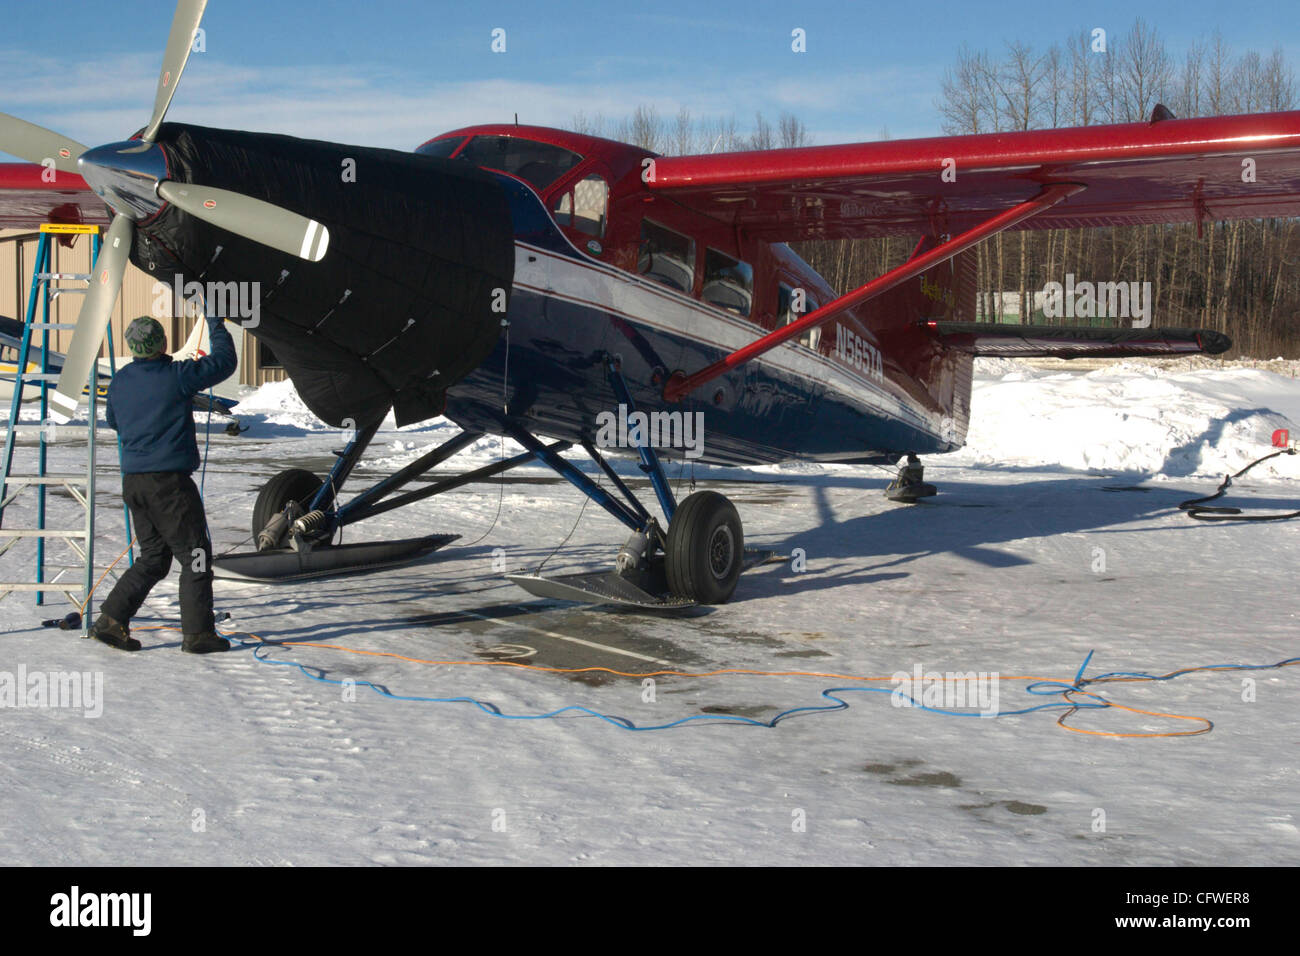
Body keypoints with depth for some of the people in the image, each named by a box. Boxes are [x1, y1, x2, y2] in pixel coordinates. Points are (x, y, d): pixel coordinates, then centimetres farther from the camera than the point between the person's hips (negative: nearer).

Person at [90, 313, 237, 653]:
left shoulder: (120, 382, 8)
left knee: (153, 558, 16)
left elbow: (113, 421, 25)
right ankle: (197, 633, 2)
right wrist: (215, 324, 12)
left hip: (132, 481, 7)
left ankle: (111, 620, 9)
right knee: (195, 556, 2)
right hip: (169, 481, -7)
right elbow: (225, 361, -1)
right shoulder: (177, 376, -11)